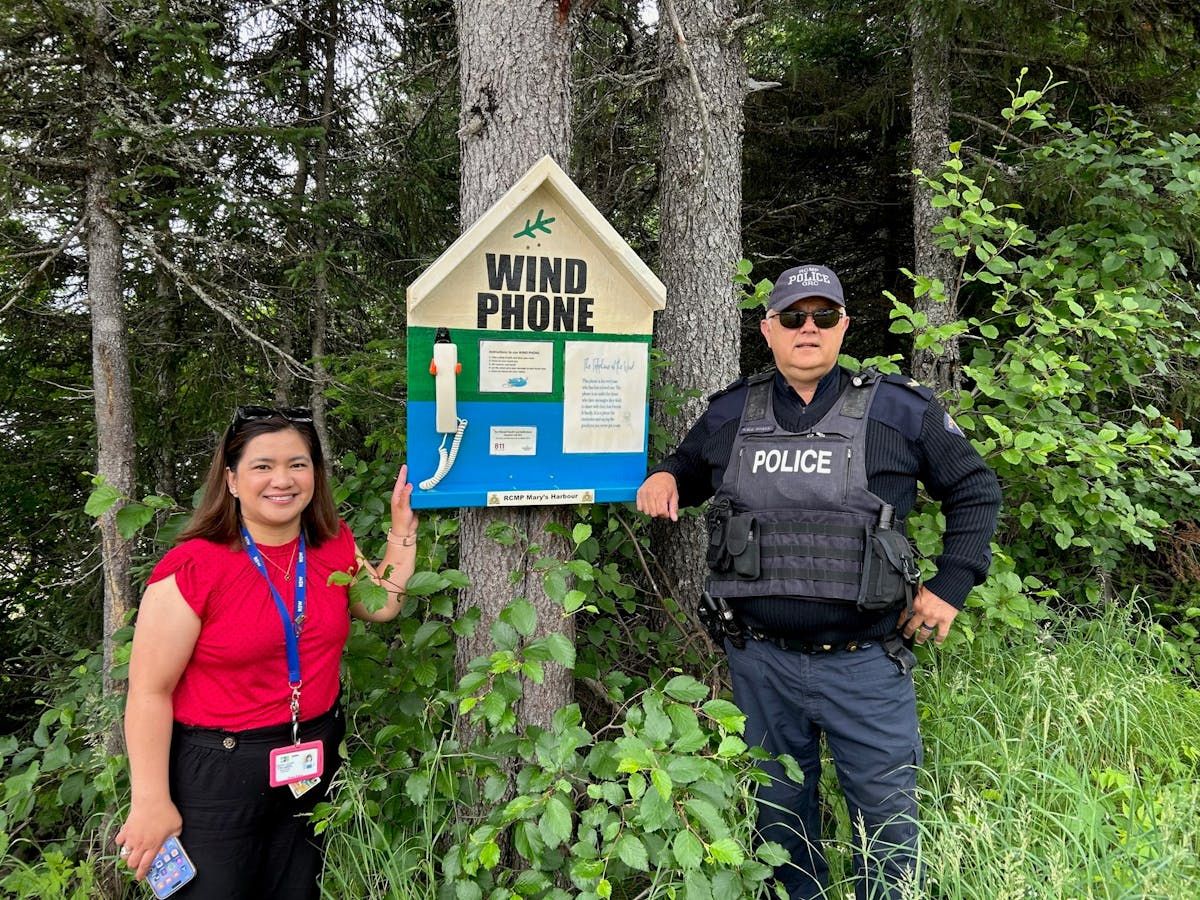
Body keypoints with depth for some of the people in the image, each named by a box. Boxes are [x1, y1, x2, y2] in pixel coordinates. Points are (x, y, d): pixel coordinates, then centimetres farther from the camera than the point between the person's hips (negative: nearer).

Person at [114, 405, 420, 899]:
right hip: (217, 768, -5)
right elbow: (150, 692, -14)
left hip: (314, 761, 5)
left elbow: (384, 605, 14)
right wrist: (151, 802, -14)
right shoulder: (192, 567, -19)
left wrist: (402, 526, 5)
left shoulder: (335, 546, -2)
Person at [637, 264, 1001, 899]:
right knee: (779, 810, 19)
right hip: (760, 660, 3)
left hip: (864, 662, -2)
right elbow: (689, 468, 23)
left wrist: (951, 586, -2)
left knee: (885, 811, 10)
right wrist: (664, 480, -1)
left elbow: (975, 491, 6)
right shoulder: (730, 413, 5)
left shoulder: (899, 410, -2)